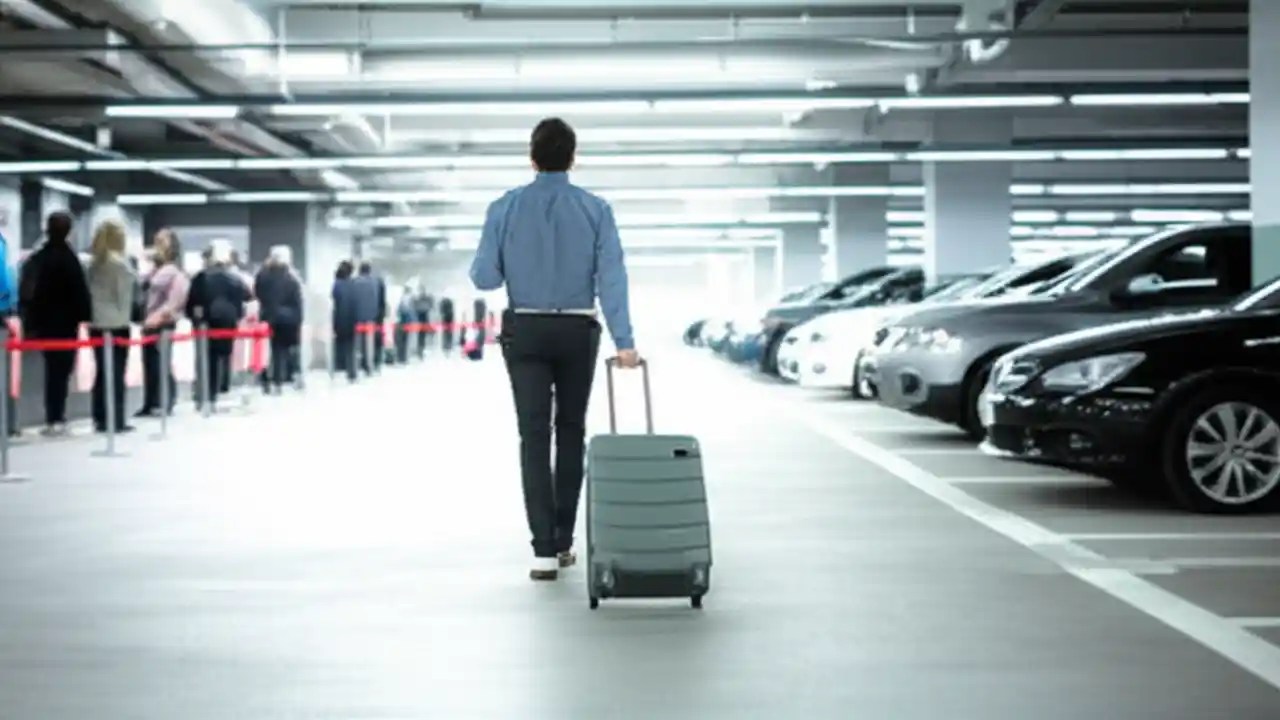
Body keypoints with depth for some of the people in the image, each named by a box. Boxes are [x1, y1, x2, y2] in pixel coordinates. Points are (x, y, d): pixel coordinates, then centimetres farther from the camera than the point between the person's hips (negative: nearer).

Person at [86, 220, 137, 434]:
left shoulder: (94, 263, 7)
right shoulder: (119, 263, -10)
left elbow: (90, 292, 8)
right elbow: (124, 295, -9)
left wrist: (90, 316, 11)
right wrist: (124, 317, 2)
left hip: (96, 324, 6)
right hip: (116, 324, -6)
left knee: (101, 372, 9)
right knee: (116, 373, -3)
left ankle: (100, 419, 10)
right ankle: (115, 421, -2)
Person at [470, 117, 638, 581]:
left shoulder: (504, 209, -4)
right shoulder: (595, 210, -4)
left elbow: (484, 278, -4)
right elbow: (612, 279, -13)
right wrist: (624, 342, -17)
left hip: (525, 332, -1)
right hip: (577, 333, 1)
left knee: (534, 438, -2)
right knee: (571, 432, 16)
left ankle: (546, 550, -12)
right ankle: (563, 540, 19)